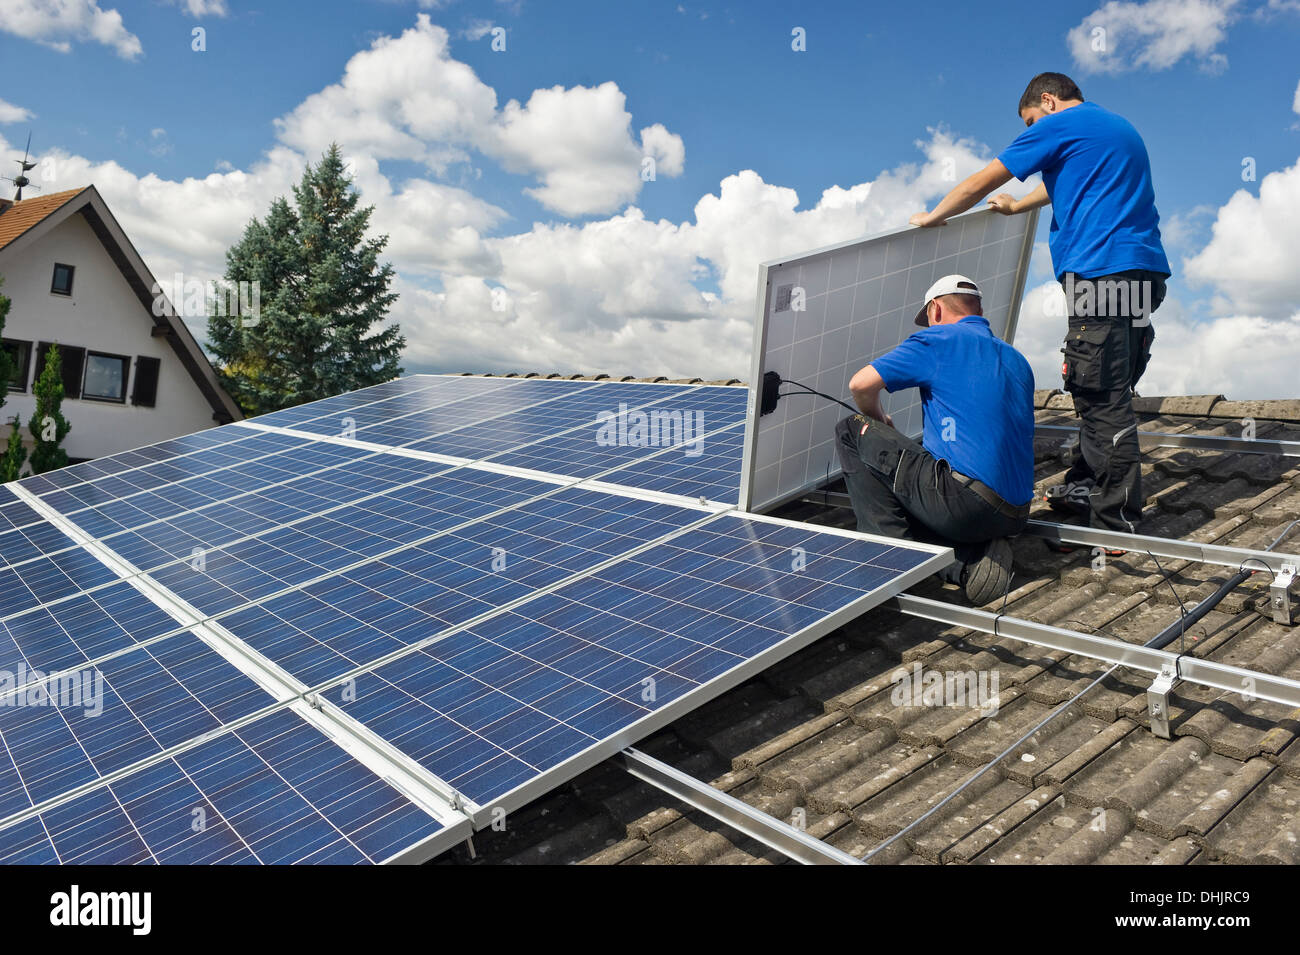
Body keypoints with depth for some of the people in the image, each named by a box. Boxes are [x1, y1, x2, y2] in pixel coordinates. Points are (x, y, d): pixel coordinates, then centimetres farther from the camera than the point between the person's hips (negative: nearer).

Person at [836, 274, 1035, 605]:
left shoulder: (940, 340, 0)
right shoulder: (1017, 360, 22)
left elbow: (861, 385, -4)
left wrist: (878, 422, 18)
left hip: (966, 500, -8)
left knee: (852, 432, 3)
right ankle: (973, 556, 5)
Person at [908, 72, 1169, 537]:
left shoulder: (1058, 124, 1)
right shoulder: (1118, 127, 28)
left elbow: (979, 184, 4)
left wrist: (932, 217, 19)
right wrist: (1018, 206, 59)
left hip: (1101, 269, -10)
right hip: (1144, 271, 10)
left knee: (1103, 398, -9)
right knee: (1105, 393, 15)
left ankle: (1118, 519, -6)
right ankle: (1087, 485, 25)